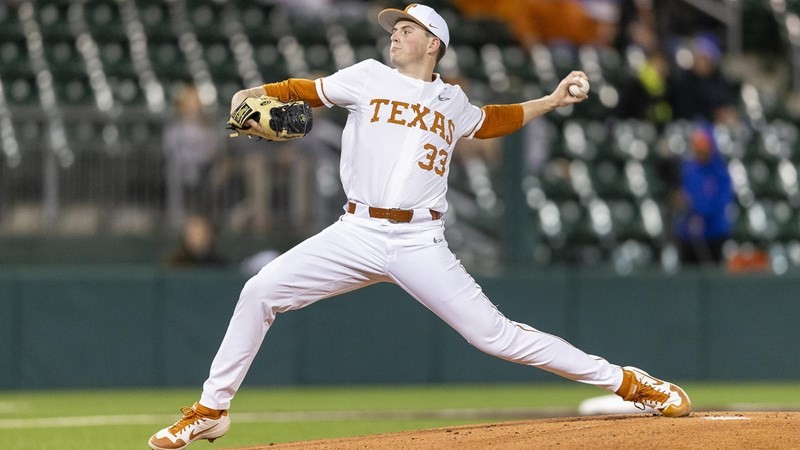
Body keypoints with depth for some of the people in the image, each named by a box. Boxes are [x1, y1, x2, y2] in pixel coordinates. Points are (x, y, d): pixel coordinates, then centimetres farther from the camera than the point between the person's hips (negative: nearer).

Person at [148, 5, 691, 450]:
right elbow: (306, 89, 7)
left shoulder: (452, 102, 15)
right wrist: (254, 95, -11)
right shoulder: (370, 78, 10)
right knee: (260, 292, -12)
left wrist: (551, 101, 27)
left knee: (495, 333, -9)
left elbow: (491, 120, 34)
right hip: (356, 234, 1)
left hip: (420, 244, -1)